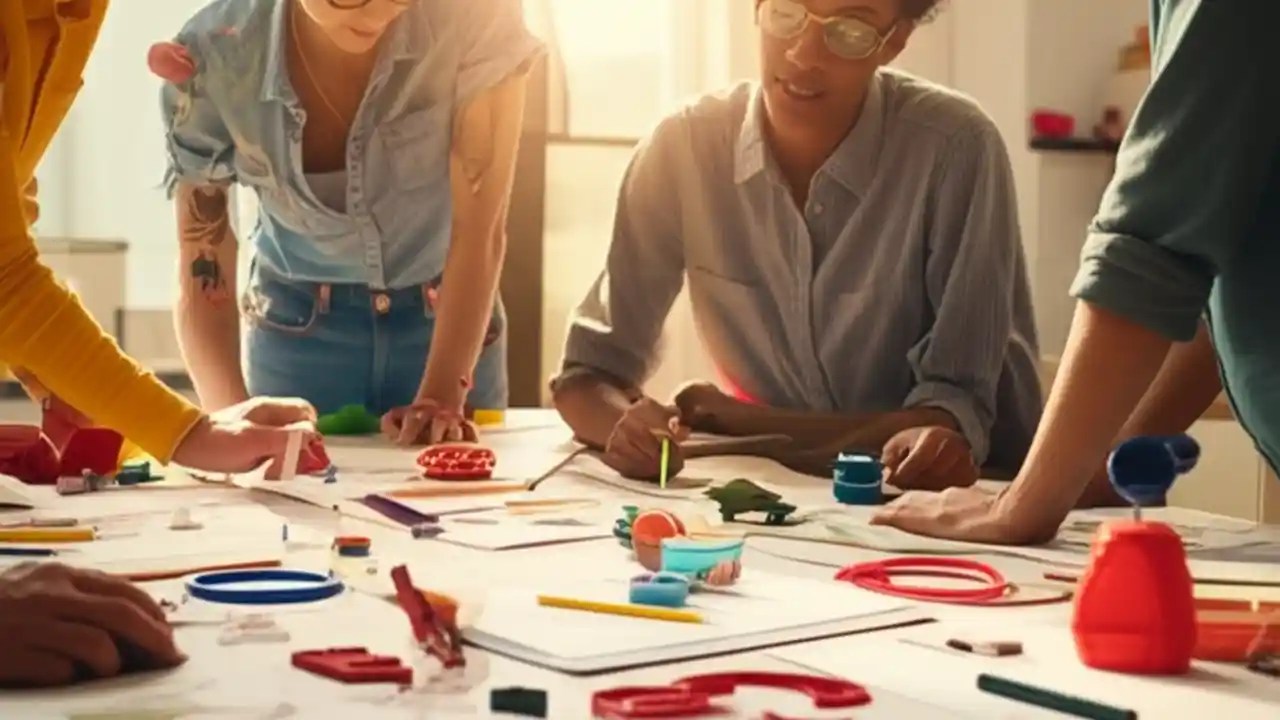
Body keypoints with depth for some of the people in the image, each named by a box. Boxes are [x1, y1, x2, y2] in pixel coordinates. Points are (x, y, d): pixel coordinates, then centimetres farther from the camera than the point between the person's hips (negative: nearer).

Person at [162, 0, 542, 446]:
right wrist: (234, 418, -34)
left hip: (452, 317, 0)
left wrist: (443, 397, -29)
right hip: (297, 325, 0)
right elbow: (201, 278, -18)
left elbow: (480, 232, -22)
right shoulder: (212, 63, -23)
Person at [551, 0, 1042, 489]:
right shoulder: (684, 147, -10)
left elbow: (961, 393, -15)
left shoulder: (952, 148, -18)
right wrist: (628, 424, -28)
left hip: (932, 497, -2)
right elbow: (588, 375, -6)